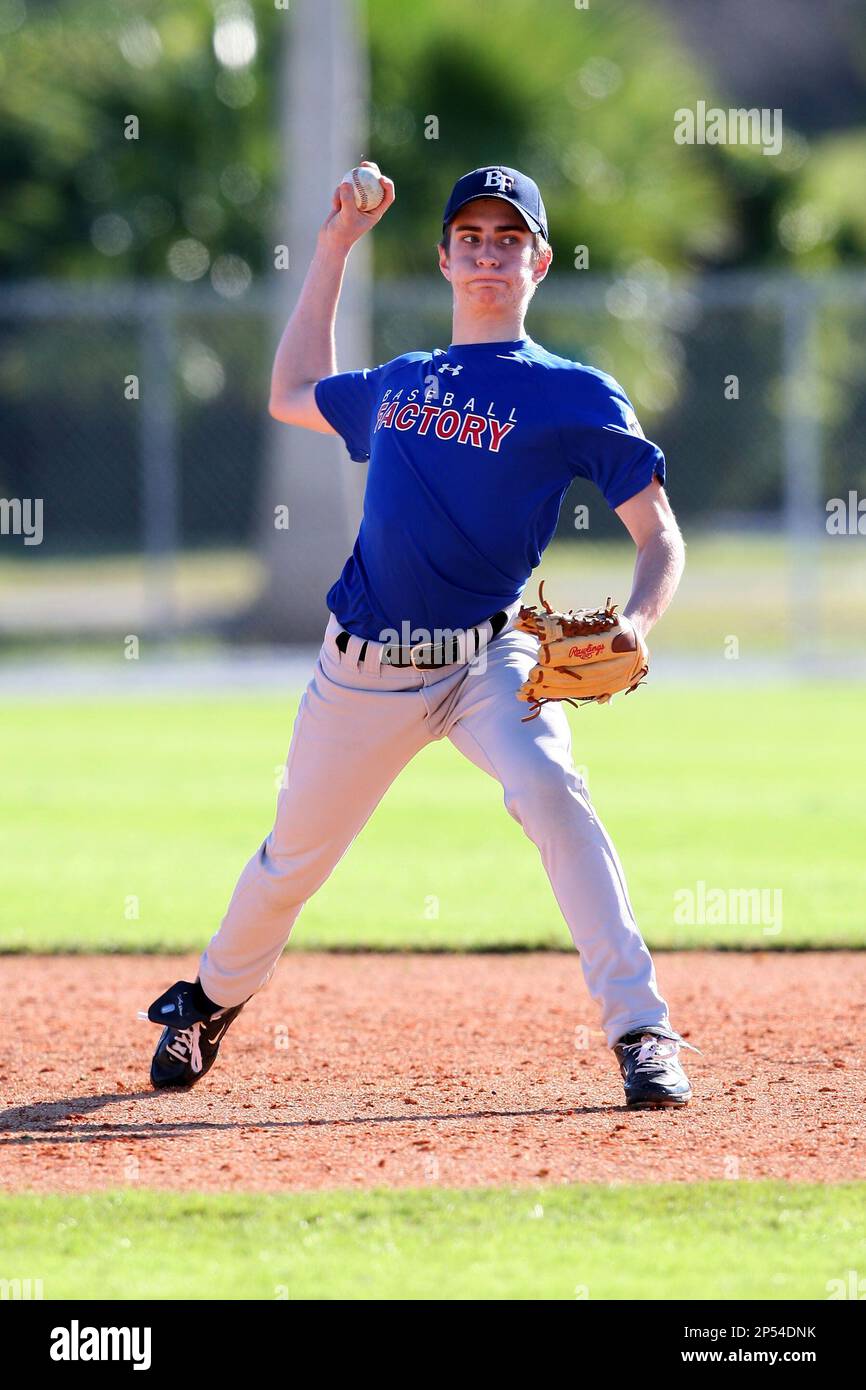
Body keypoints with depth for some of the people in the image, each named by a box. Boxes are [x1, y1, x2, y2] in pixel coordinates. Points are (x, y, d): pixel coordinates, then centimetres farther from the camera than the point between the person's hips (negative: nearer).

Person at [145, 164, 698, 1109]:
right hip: (364, 672, 4)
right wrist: (333, 249, 27)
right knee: (296, 852, 15)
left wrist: (634, 624, -25)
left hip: (488, 663, -4)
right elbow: (291, 397, 32)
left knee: (549, 790, -31)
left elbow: (660, 539, -4)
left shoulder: (574, 396, -2)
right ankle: (213, 998, 44)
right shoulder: (398, 384, 14)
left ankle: (641, 1033, -30)